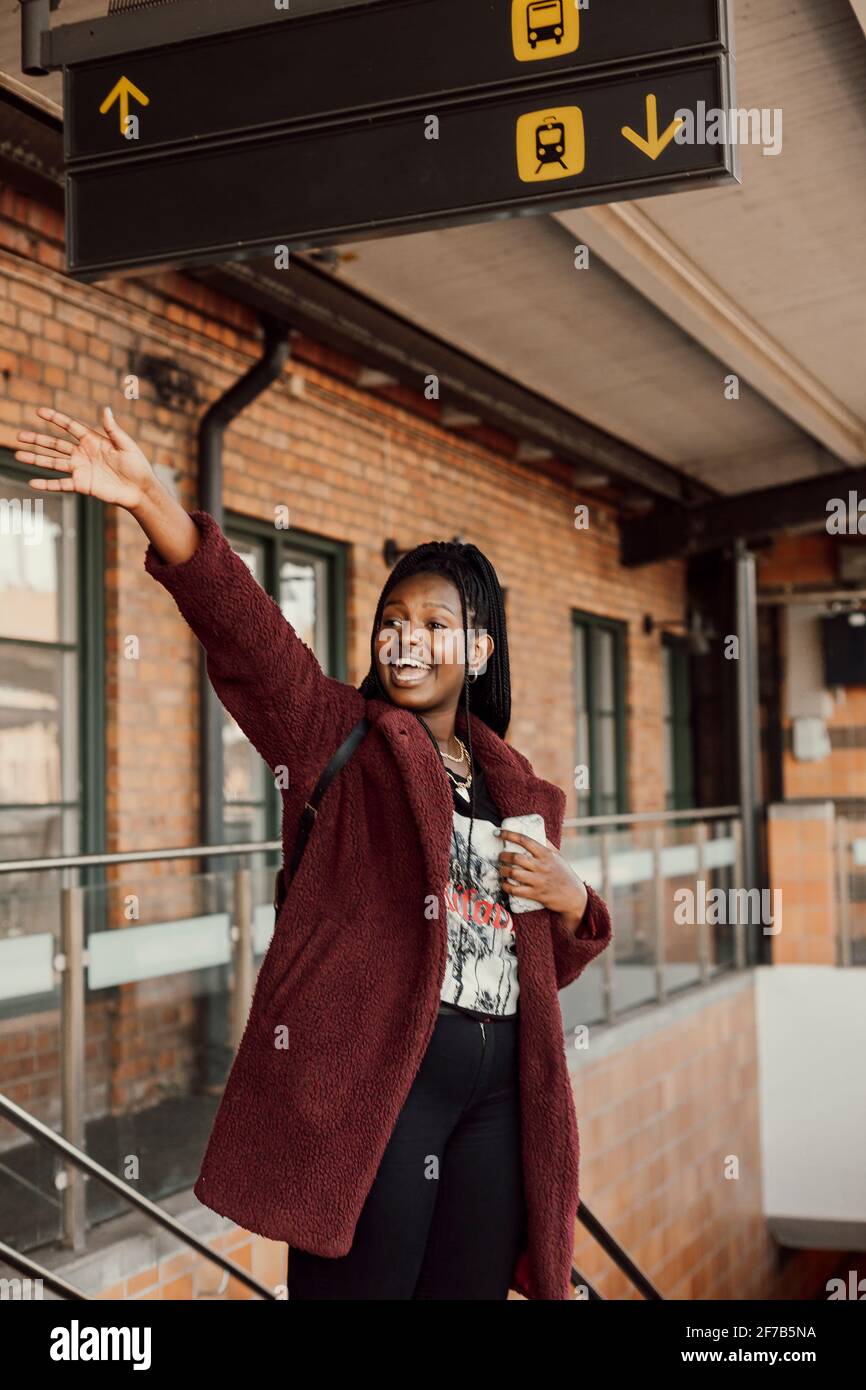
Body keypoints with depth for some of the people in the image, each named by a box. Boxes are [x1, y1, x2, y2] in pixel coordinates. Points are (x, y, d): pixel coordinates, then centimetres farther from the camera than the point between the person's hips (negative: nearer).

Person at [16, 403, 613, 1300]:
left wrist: (570, 902, 4)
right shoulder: (337, 737, 5)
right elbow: (241, 621, -12)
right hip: (369, 1074, -5)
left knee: (472, 1286, 12)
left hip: (501, 1090, 5)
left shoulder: (518, 788, 19)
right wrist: (150, 500, -26)